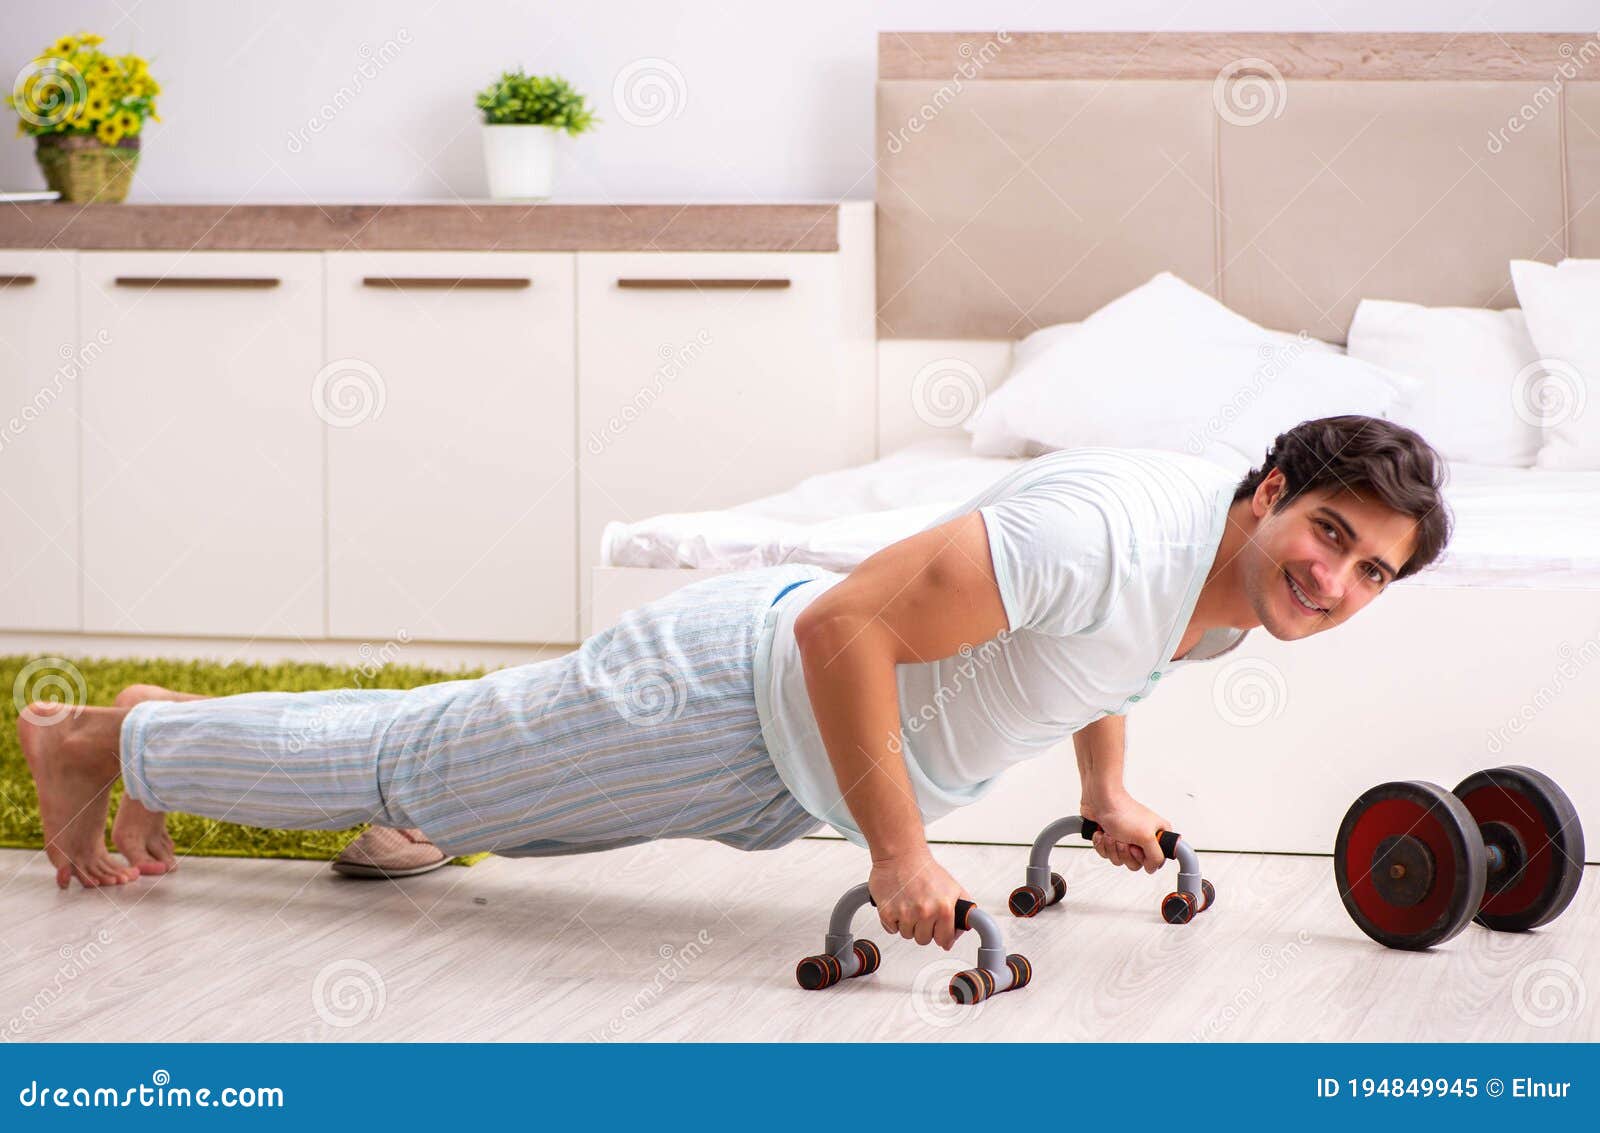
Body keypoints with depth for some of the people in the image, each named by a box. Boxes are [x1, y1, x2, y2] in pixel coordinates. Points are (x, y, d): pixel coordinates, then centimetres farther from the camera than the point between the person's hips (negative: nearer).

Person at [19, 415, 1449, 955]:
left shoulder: (1237, 572, -5)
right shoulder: (1105, 529, -36)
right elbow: (842, 630, -38)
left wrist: (1105, 788, 15)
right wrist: (899, 855, -35)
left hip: (776, 772, 8)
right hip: (741, 691, -8)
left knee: (435, 748, 24)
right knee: (410, 768, 9)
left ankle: (176, 732, 42)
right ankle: (95, 742, 28)